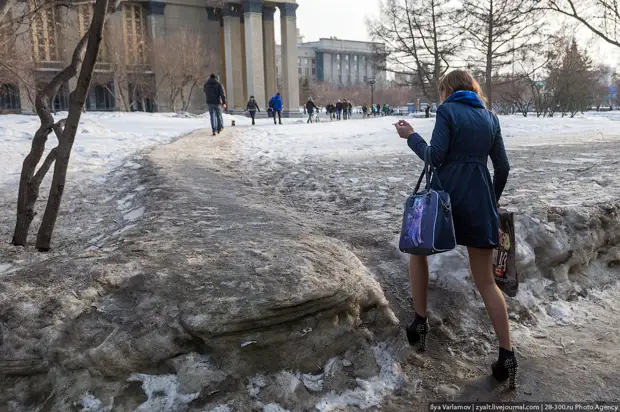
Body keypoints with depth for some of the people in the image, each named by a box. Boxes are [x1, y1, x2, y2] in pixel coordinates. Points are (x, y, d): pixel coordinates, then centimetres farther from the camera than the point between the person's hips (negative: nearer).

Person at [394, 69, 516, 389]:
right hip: (480, 201, 5)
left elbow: (434, 157, -11)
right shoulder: (490, 117, 12)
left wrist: (411, 136, 3)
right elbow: (502, 168, 12)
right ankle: (507, 356, 7)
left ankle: (420, 323, 20)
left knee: (417, 249, 22)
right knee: (486, 281, 9)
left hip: (447, 194, -4)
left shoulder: (447, 111, -3)